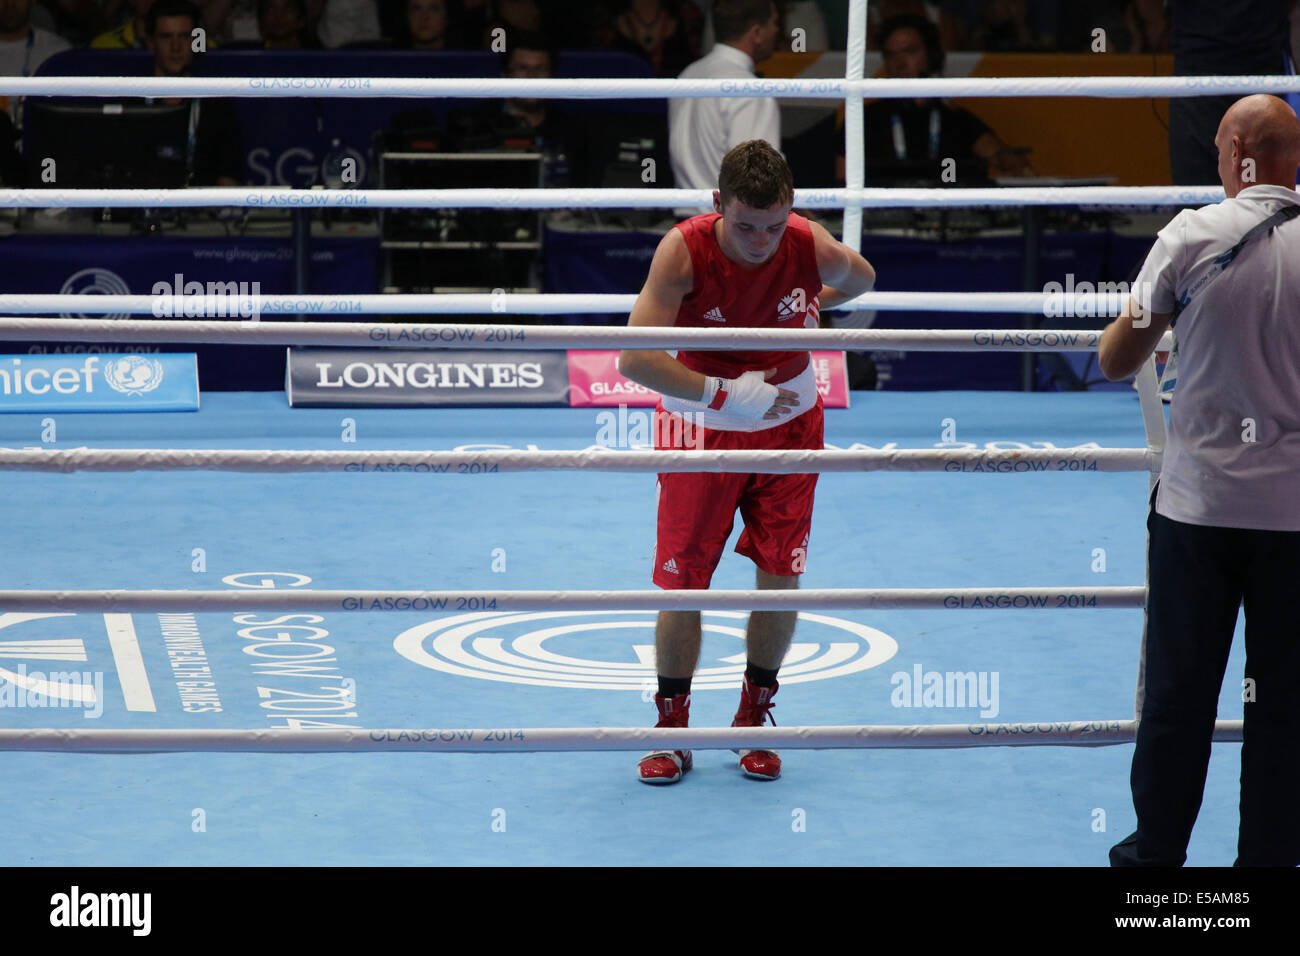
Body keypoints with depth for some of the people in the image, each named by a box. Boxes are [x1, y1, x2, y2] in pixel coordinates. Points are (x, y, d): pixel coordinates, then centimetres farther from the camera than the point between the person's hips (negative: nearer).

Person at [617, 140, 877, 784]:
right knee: (682, 579, -2)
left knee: (781, 575, 2)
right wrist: (726, 394, -33)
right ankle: (672, 729, 13)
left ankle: (754, 717, 20)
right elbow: (636, 360, -34)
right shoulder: (684, 250, -28)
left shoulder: (812, 247, -21)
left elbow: (862, 281, 5)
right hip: (701, 427, -2)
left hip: (789, 425, 2)